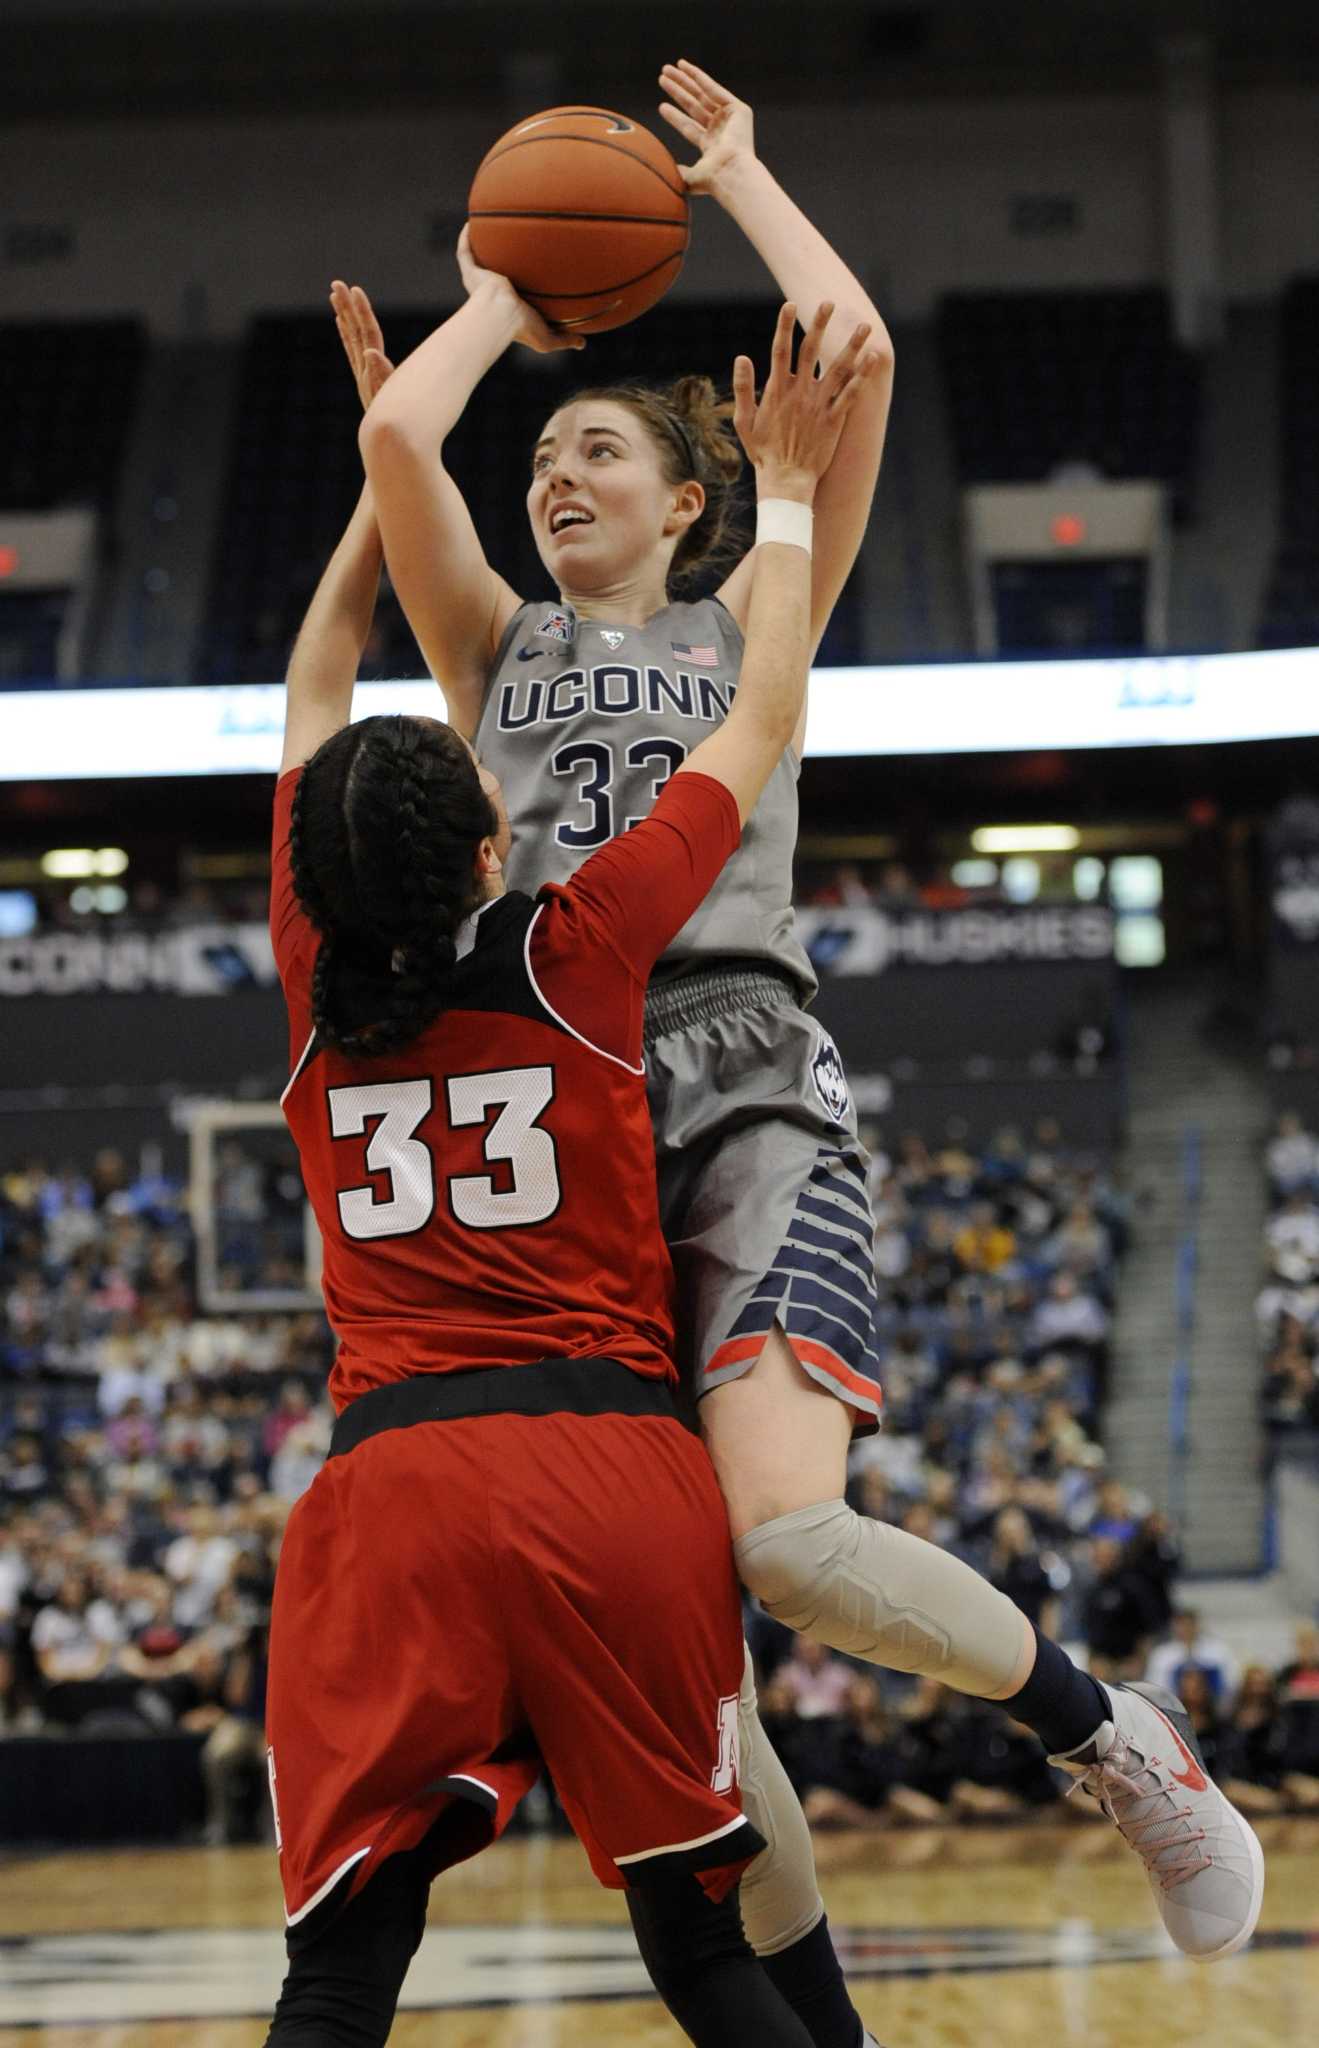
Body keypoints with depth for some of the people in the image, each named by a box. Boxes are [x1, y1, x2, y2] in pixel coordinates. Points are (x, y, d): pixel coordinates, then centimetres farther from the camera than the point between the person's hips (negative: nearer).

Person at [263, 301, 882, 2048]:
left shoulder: (319, 987, 9)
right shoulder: (574, 951, 1)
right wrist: (785, 494, 24)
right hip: (615, 1469, -1)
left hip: (389, 1480, 1)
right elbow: (764, 725, 13)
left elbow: (315, 700, 25)